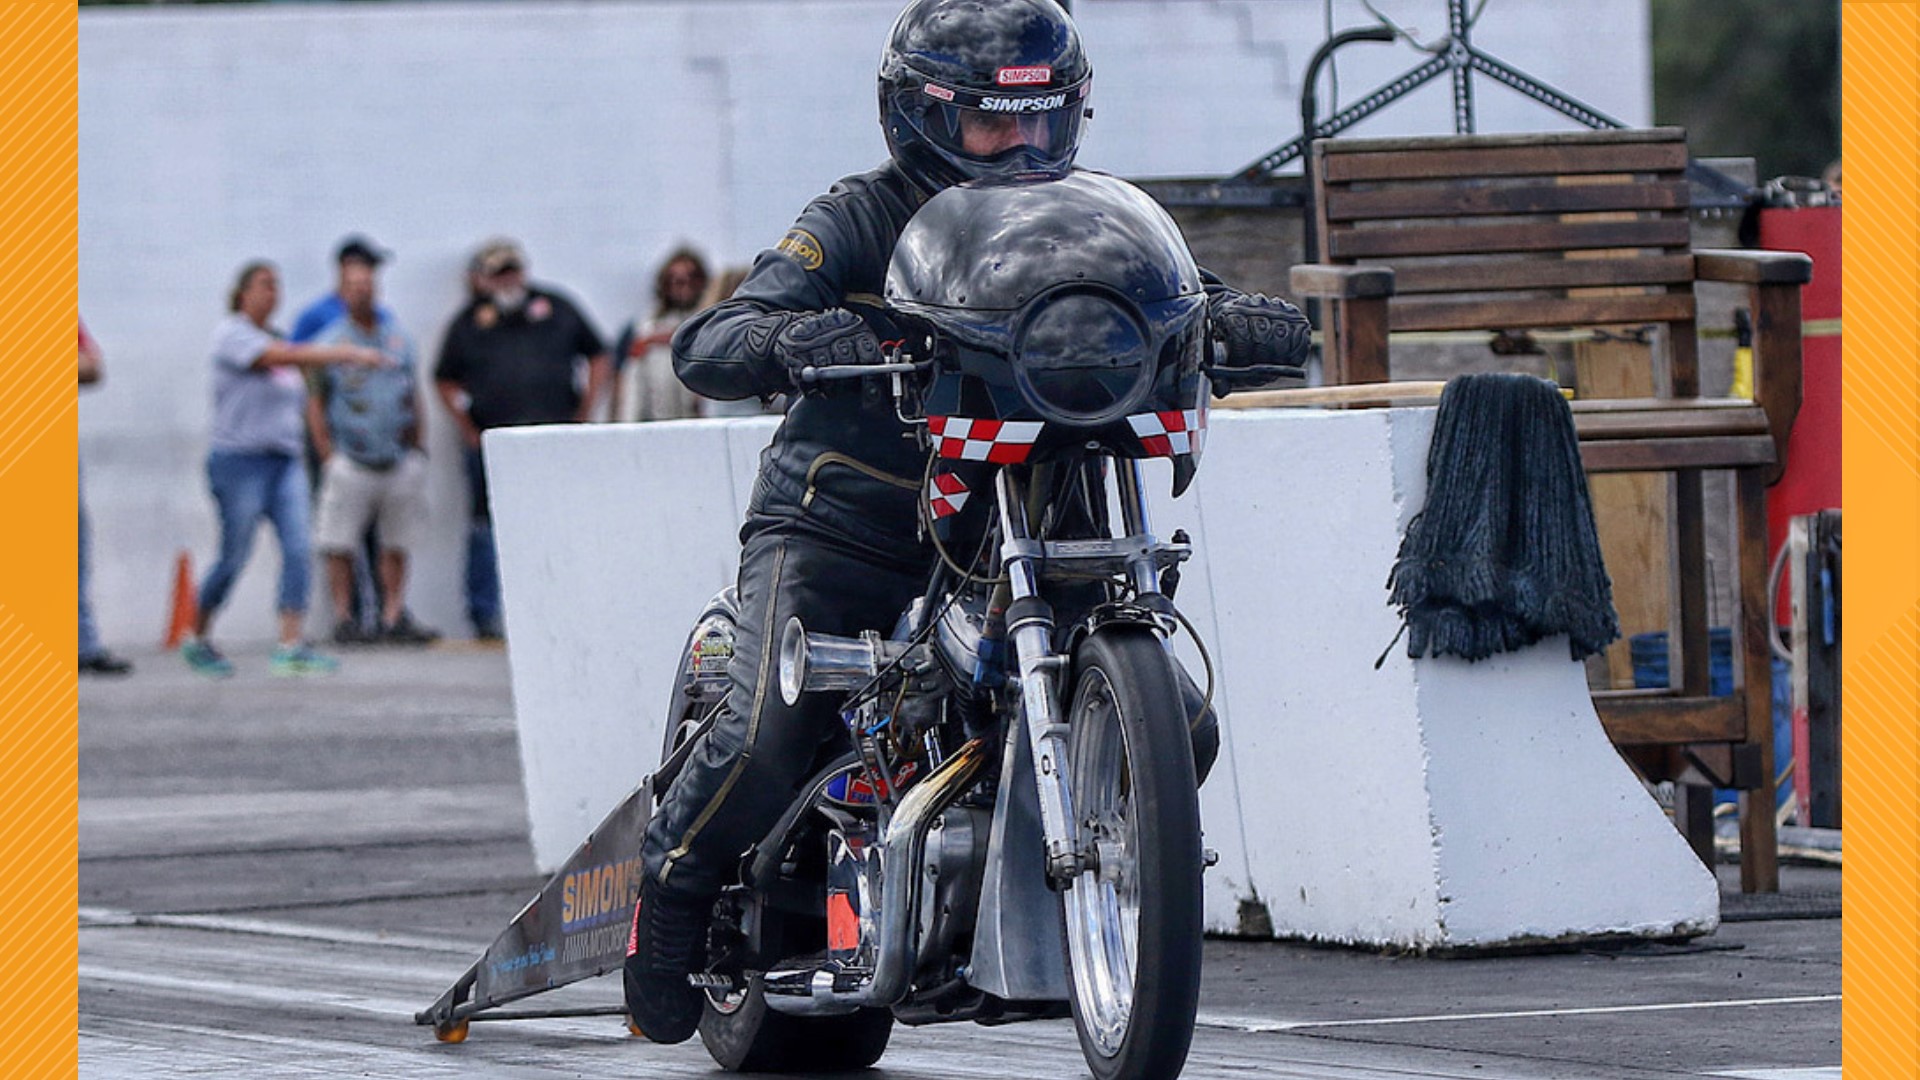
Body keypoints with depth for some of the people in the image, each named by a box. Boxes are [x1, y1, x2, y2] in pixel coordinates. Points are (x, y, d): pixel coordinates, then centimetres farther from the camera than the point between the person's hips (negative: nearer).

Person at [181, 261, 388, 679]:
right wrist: (347, 354, -25)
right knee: (234, 557, -1)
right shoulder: (232, 334, -8)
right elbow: (287, 358, -21)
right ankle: (197, 640, 18)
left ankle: (290, 645, -14)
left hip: (286, 458, 7)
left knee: (298, 547, -9)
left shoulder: (277, 337, 17)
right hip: (240, 460, -7)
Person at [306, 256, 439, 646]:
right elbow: (314, 404, 0)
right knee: (340, 544, -4)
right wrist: (327, 454, -6)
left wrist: (414, 442, 10)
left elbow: (414, 397, 19)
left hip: (400, 462, 4)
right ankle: (344, 618, 2)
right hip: (350, 463, -4)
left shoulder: (397, 338, 12)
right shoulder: (330, 342, 1)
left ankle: (393, 617, 11)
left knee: (396, 543, 6)